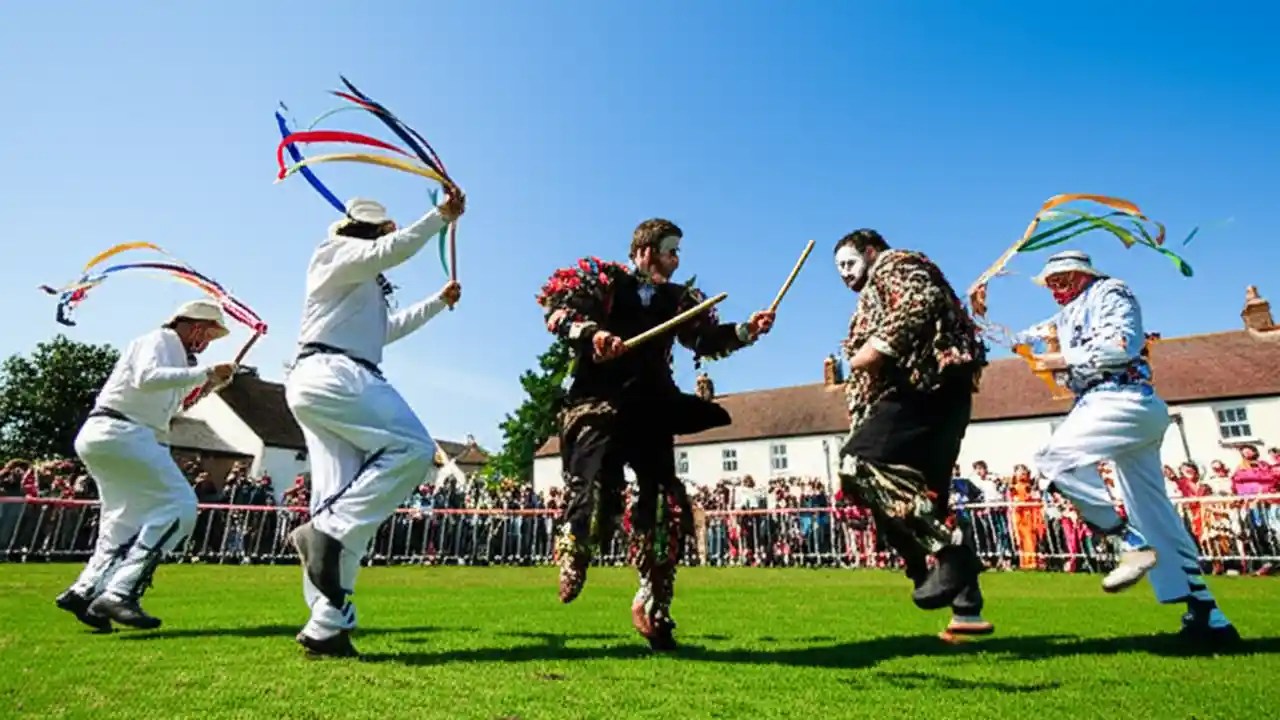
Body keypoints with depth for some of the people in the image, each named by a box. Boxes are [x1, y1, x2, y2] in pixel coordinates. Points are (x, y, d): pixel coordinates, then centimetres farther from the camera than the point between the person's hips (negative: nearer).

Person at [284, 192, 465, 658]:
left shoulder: (364, 288, 34)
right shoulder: (337, 252, 7)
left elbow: (388, 330, 46)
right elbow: (394, 251, -13)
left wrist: (440, 301, 48)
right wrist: (442, 216, -9)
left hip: (318, 382, 10)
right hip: (333, 373, -10)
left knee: (345, 503, -1)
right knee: (413, 449, -20)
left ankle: (326, 627, -4)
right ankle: (325, 531, -21)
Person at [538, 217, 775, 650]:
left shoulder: (676, 298, 19)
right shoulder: (602, 279, 5)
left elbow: (707, 339, 17)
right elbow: (556, 311, -7)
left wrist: (746, 331, 1)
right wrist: (592, 332, -25)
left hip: (652, 413, 5)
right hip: (599, 405, -5)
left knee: (666, 509, 0)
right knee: (597, 496, -17)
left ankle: (652, 606, 17)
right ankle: (573, 549, 21)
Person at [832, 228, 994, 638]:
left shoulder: (894, 264, 8)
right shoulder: (874, 297, 34)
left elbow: (922, 302, -16)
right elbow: (868, 368, 30)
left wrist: (878, 347, -17)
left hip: (924, 385, -10)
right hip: (925, 391, 10)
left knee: (857, 466, -24)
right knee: (926, 501, 7)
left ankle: (948, 553, -25)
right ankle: (968, 611, 10)